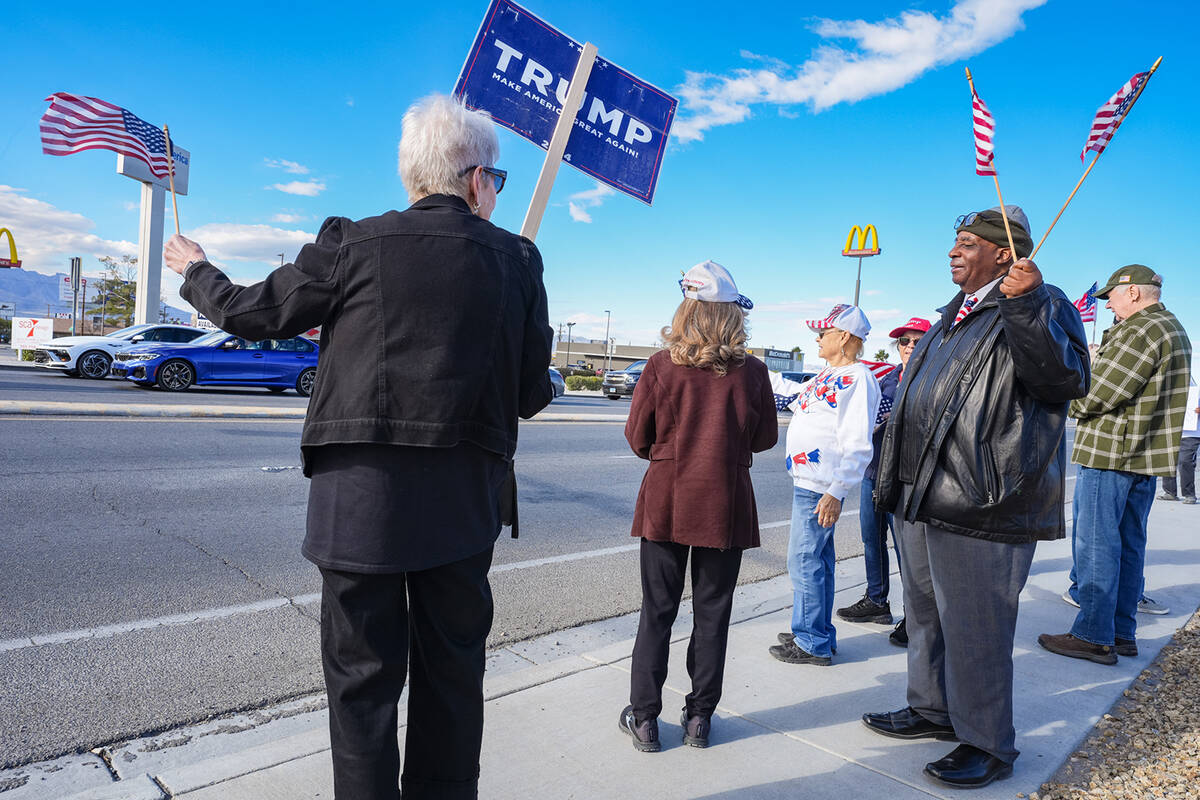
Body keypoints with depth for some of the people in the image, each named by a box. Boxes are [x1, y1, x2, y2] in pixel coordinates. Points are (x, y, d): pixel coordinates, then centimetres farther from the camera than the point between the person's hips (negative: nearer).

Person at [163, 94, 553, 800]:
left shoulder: (353, 245, -5)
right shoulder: (518, 260, -2)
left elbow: (253, 312, 8)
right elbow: (532, 395, 0)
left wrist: (197, 273, 29)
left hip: (359, 500, -1)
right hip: (464, 503, 2)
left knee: (363, 676, 13)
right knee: (453, 674, 18)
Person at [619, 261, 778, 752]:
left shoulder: (662, 366, -9)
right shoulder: (752, 372, -7)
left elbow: (638, 438, -3)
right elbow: (765, 438, 3)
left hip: (666, 502, 0)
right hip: (726, 505, 1)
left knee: (657, 611, 11)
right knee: (712, 612, 13)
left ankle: (644, 717, 19)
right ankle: (700, 717, 23)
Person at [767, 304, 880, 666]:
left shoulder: (858, 379, -16)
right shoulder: (829, 375, 13)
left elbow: (858, 446, -21)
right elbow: (797, 395, 31)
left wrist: (837, 492, -25)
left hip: (821, 487, -10)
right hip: (807, 481, 10)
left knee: (804, 560, -4)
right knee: (817, 558, 17)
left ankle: (813, 644, 8)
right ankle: (818, 635, 29)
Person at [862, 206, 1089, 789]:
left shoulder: (1042, 306, -6)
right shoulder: (953, 316, 20)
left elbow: (1067, 380, -23)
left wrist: (1023, 305, -31)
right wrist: (897, 481, 25)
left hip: (980, 505, -9)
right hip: (922, 500, 9)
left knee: (975, 629, 0)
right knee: (925, 614, 19)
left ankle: (988, 745, 18)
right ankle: (934, 710, 37)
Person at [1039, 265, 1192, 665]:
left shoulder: (1140, 331, -15)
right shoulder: (1175, 330, 19)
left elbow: (1096, 395, -20)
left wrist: (1070, 402, 0)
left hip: (1110, 452, -10)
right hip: (1146, 454, 10)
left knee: (1095, 544, -4)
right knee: (1128, 544, 14)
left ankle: (1094, 636, 1)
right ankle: (1122, 632, 21)